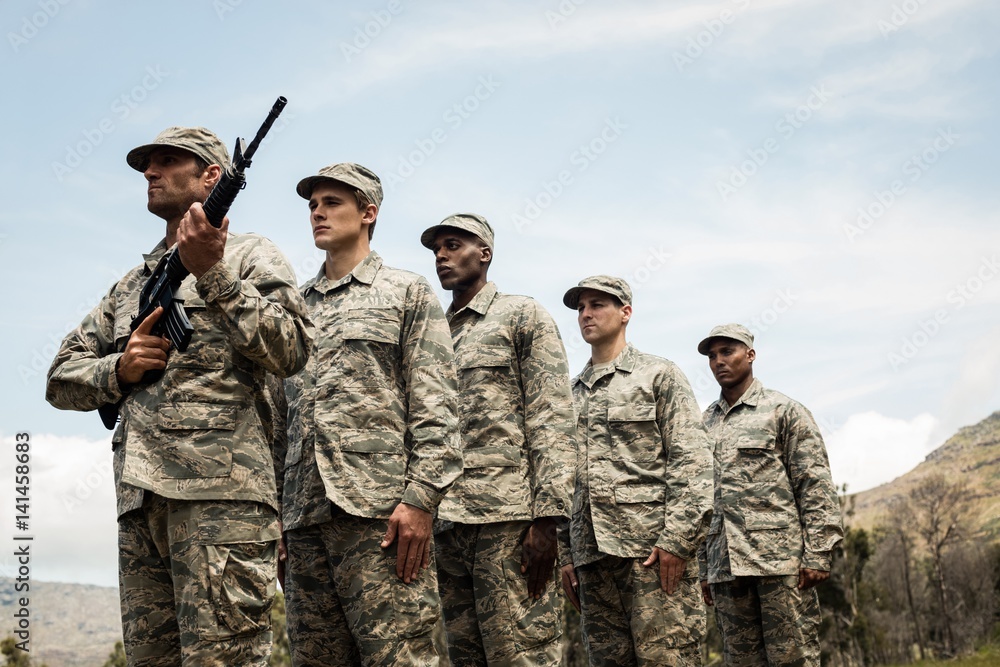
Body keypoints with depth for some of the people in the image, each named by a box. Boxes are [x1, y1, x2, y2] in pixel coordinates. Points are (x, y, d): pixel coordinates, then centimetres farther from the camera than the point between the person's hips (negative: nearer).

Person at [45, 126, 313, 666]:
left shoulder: (249, 256, 8)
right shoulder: (132, 284, 26)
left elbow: (291, 351, -8)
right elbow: (61, 379, 23)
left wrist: (212, 272, -14)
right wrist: (118, 371, 1)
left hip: (222, 491, -6)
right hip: (140, 499, 7)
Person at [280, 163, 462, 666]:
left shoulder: (407, 292, 7)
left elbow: (435, 405, -3)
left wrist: (420, 498, -14)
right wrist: (275, 511, 14)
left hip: (380, 507, -5)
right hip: (304, 512, 6)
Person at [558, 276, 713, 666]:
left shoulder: (659, 376, 5)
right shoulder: (571, 394, 21)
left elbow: (692, 461, -5)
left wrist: (677, 539, -15)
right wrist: (564, 553, 13)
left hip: (653, 548, -5)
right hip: (591, 555, 5)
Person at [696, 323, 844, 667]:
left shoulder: (783, 411, 4)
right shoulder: (705, 424, 18)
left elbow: (816, 486, -2)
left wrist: (817, 554, -11)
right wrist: (704, 568, 15)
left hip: (779, 559, -5)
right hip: (724, 566, 5)